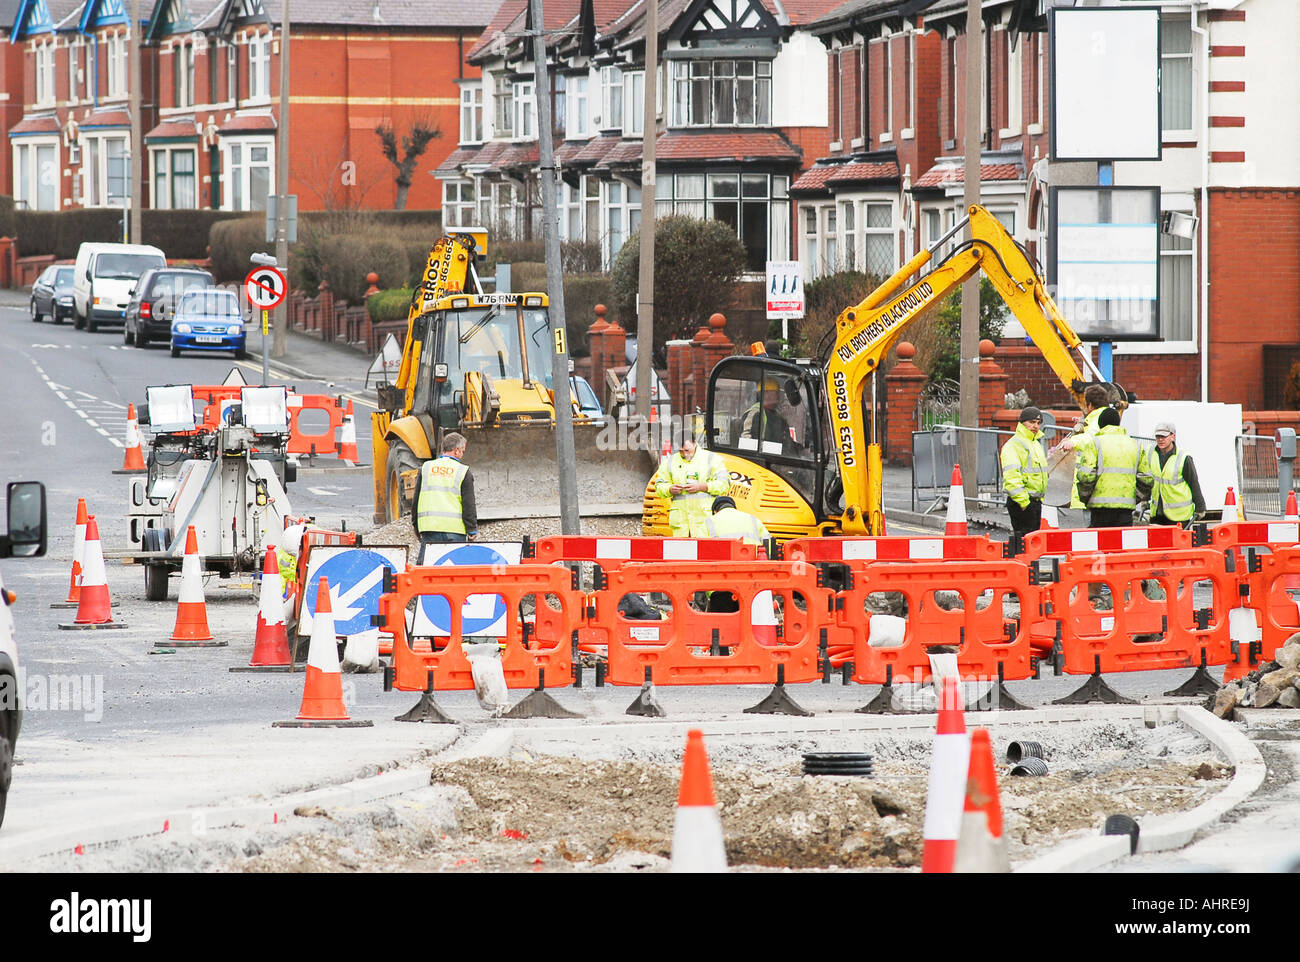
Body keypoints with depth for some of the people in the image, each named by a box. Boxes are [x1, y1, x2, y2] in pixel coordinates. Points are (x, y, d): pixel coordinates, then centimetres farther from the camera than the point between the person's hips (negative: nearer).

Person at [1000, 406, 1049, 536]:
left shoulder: (1036, 444, 20)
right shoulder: (1013, 445, -12)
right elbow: (1011, 476, -21)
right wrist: (1023, 502, -24)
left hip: (1036, 500, 10)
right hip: (1022, 501, -10)